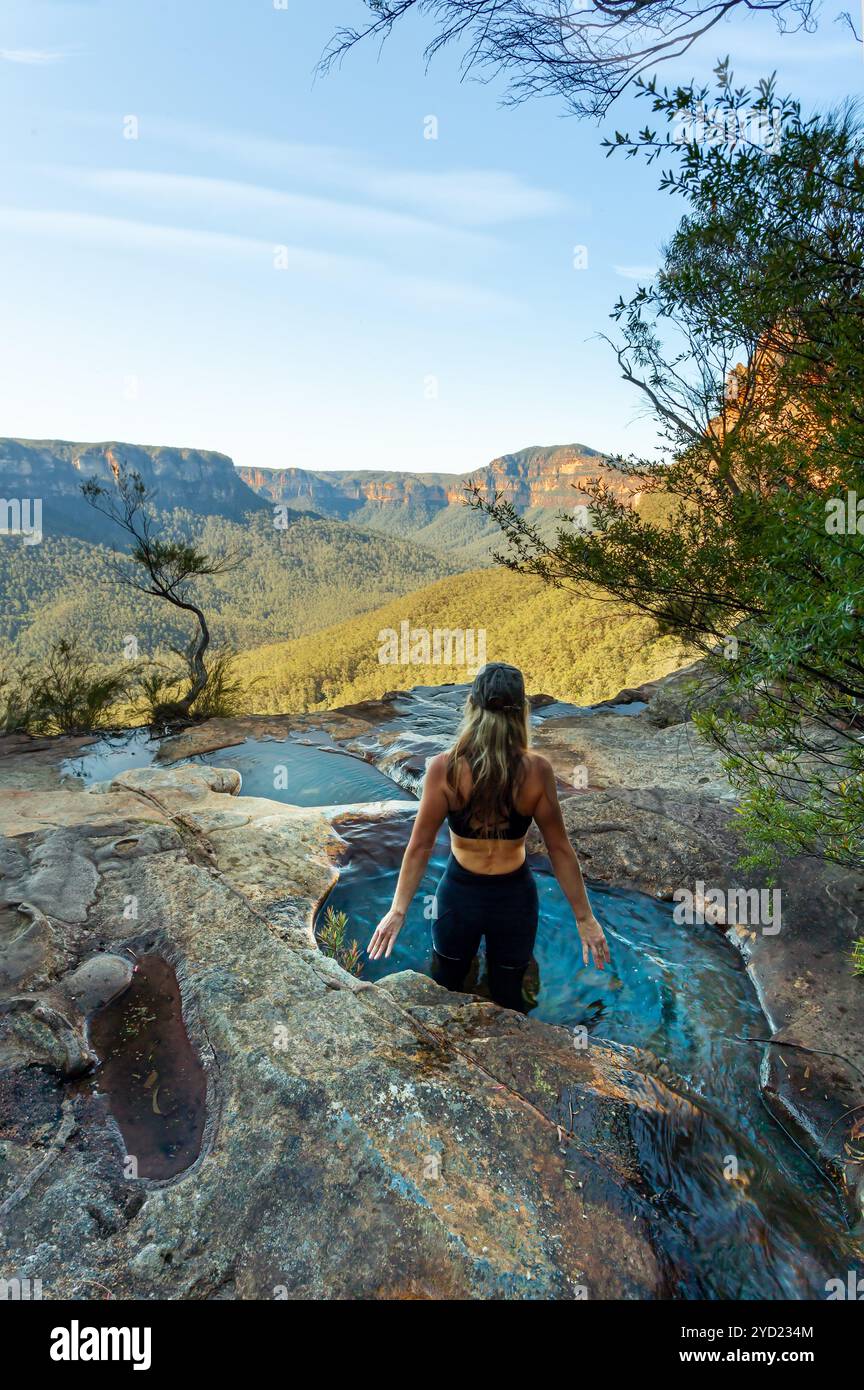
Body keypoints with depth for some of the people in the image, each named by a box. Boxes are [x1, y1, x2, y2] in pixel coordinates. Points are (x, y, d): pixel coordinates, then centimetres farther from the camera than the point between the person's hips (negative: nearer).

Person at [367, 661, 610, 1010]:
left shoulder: (444, 767, -19)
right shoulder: (536, 770, -18)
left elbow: (420, 845, -14)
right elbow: (559, 848, -11)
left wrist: (398, 910, -5)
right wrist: (584, 917, -2)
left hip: (459, 893, 0)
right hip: (514, 897, 0)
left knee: (443, 993, 25)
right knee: (507, 999, 23)